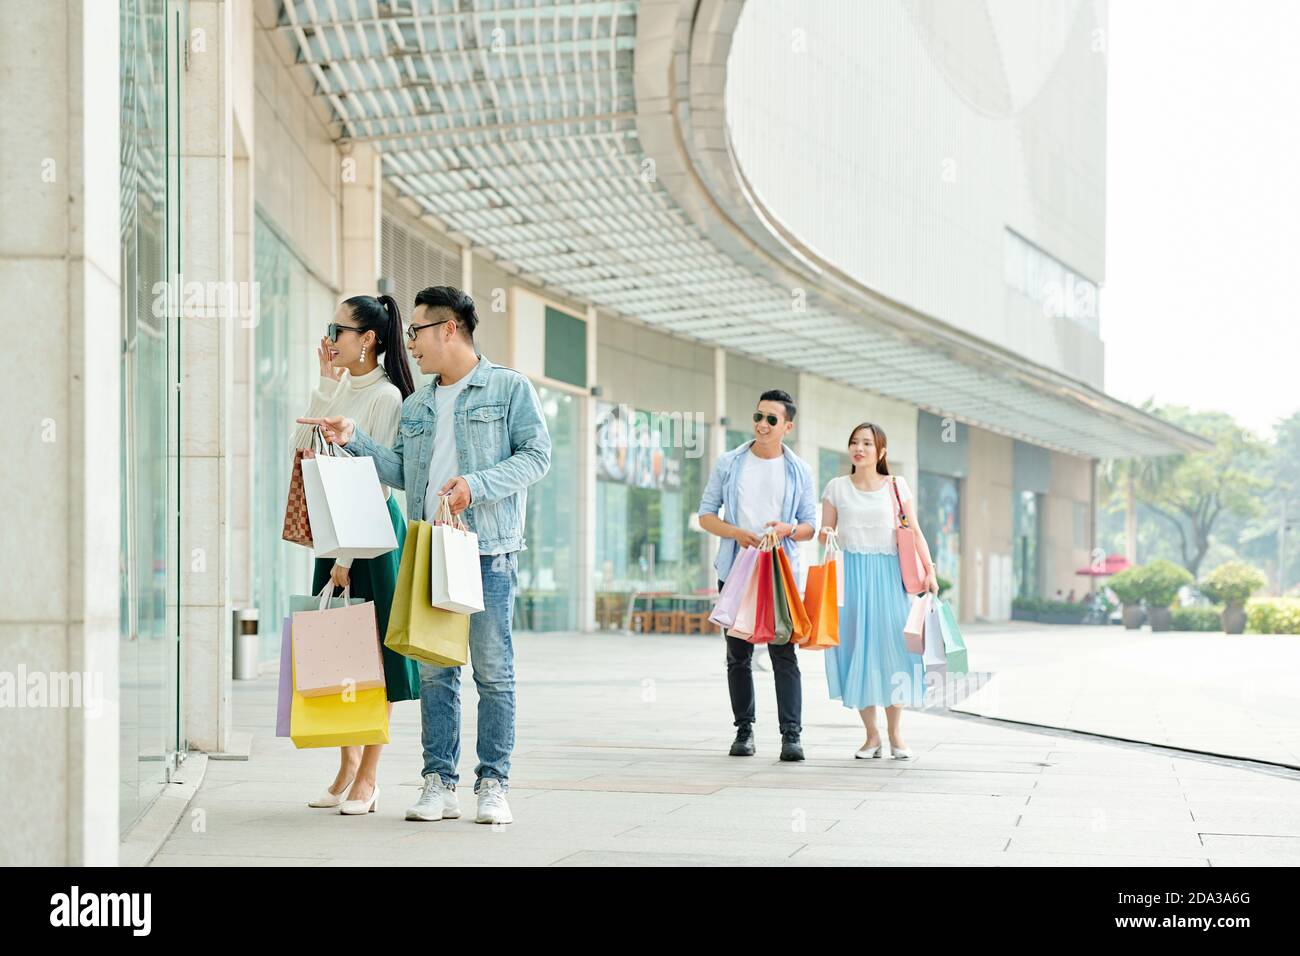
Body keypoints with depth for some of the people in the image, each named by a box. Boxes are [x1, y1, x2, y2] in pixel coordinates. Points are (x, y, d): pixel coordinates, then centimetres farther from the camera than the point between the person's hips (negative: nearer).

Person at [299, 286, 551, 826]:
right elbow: (402, 472, 17)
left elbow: (537, 454, -6)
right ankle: (439, 784, 7)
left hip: (488, 552, -5)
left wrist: (477, 486, -17)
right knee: (434, 672, 4)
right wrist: (353, 440, 7)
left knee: (493, 671, -4)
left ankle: (493, 785, 1)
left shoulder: (510, 388, 2)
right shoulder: (414, 407, 20)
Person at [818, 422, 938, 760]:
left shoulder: (896, 486, 7)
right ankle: (871, 734, 7)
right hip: (850, 573, 1)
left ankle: (895, 734, 6)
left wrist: (929, 571, -8)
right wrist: (827, 535, -13)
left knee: (892, 646, -4)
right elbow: (824, 534, 11)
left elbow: (914, 532, 3)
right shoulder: (837, 488, 9)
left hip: (887, 574, -1)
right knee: (856, 648, -2)